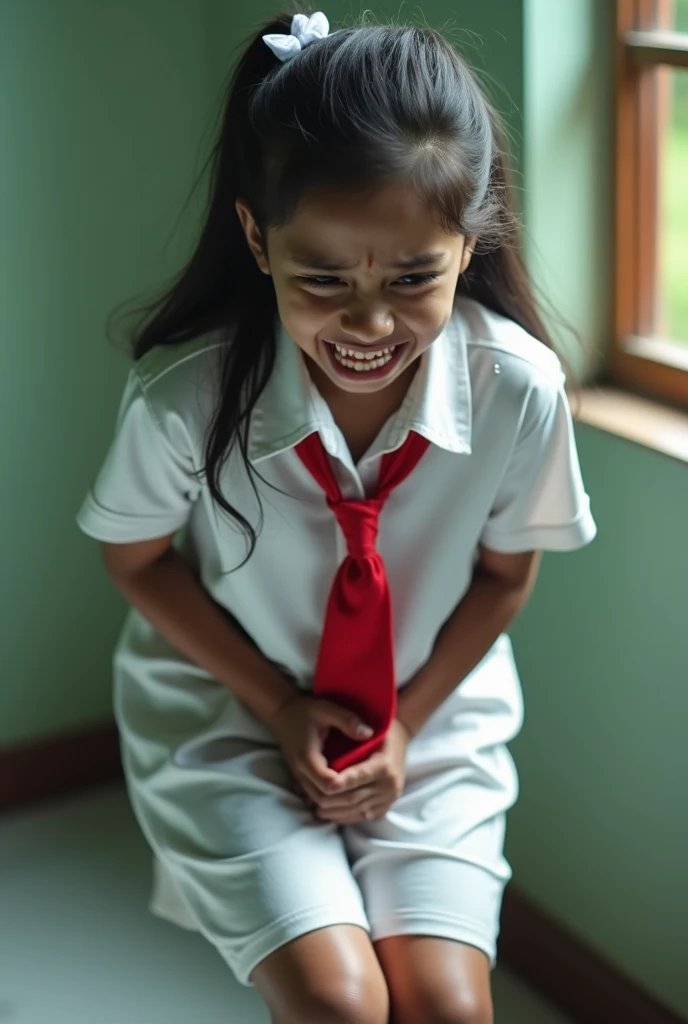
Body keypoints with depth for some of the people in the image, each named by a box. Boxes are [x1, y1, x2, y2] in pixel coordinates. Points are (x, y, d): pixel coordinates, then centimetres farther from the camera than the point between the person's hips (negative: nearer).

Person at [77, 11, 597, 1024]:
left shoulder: (521, 389, -21)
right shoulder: (186, 393, -26)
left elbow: (504, 575, -3)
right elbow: (139, 560, -7)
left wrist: (407, 722, -10)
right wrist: (283, 708, -11)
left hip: (432, 715, 2)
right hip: (229, 715, -1)